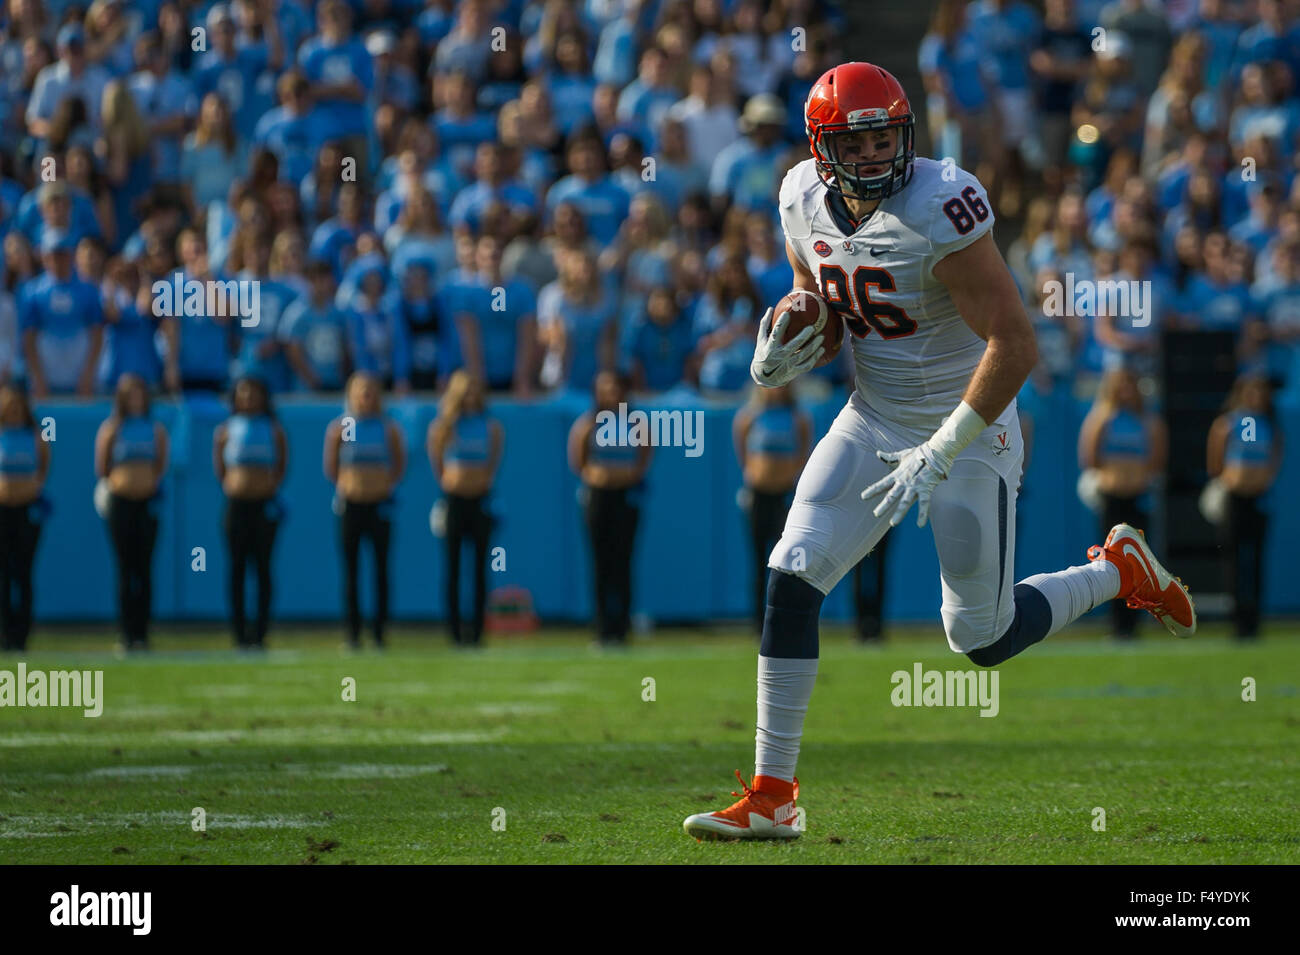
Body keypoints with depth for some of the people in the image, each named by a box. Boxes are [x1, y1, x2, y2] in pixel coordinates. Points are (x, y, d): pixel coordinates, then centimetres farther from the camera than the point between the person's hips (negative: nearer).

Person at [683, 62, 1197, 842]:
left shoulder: (942, 210, -27)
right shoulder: (806, 202, -5)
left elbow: (1016, 346, -27)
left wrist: (943, 451, -27)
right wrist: (787, 348, -8)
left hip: (970, 429, -6)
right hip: (874, 422, 6)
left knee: (982, 639, 3)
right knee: (792, 581, -9)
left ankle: (1120, 571, 29)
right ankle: (772, 796, -3)